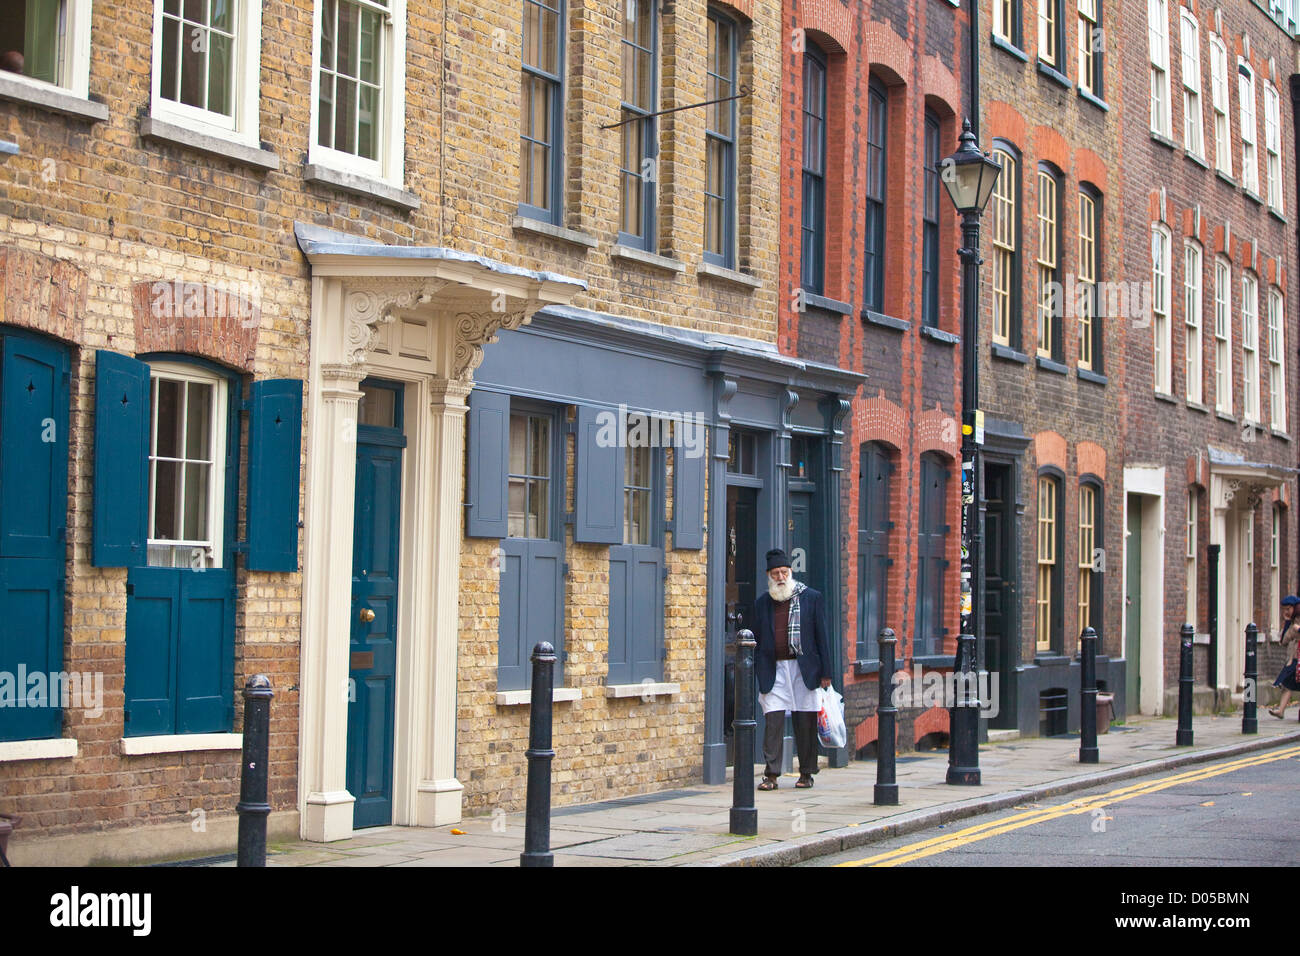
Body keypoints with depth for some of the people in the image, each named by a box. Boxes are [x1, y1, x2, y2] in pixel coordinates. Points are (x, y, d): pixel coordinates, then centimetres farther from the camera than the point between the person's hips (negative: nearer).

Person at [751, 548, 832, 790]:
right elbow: (757, 641, 12)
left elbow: (821, 637, 3)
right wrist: (757, 674, 5)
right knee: (773, 721, -6)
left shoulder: (812, 598, 4)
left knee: (805, 723, 3)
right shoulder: (762, 603, 10)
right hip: (774, 670, 1)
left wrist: (825, 673, -2)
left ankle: (806, 774, 14)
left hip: (804, 669, -1)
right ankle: (771, 775, -5)